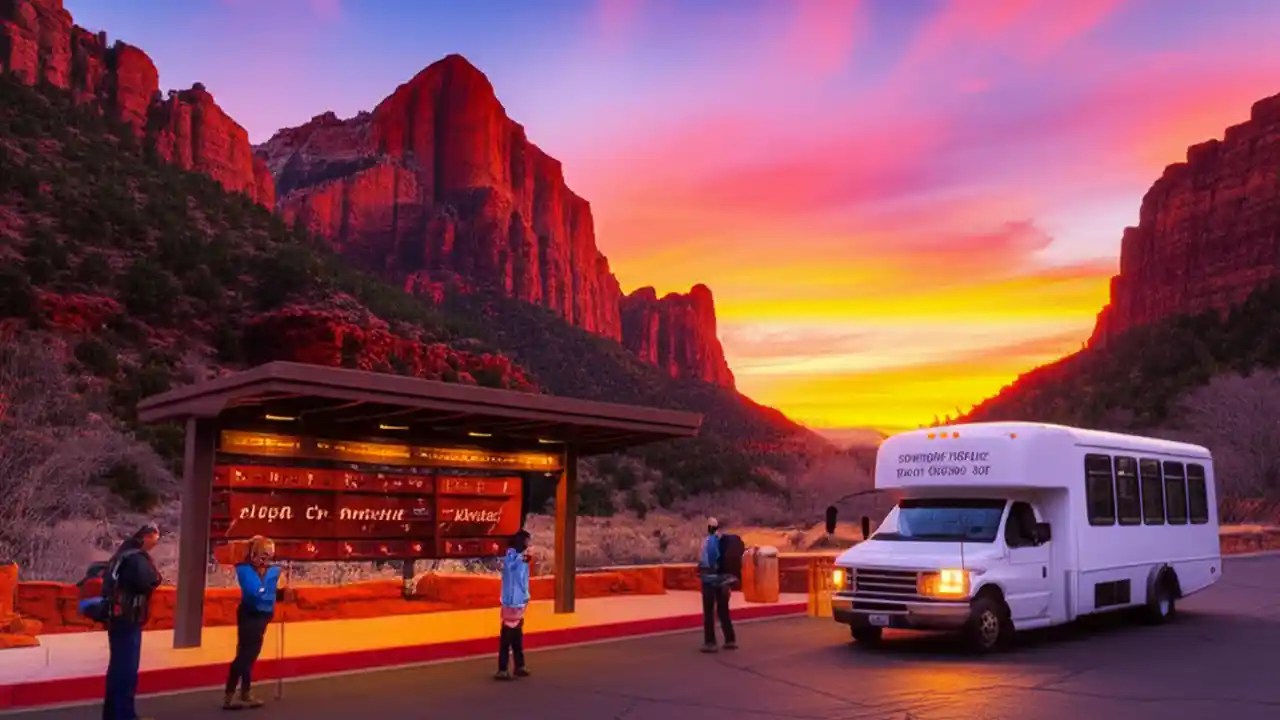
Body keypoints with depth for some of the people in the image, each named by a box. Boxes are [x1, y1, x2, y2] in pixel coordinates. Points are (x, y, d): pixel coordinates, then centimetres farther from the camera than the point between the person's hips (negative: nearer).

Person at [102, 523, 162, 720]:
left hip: (118, 616, 10)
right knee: (127, 667, -6)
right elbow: (147, 583, -26)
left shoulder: (124, 554, 15)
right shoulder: (137, 558, -16)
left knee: (119, 666, 17)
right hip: (128, 618, -10)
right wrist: (154, 576, -6)